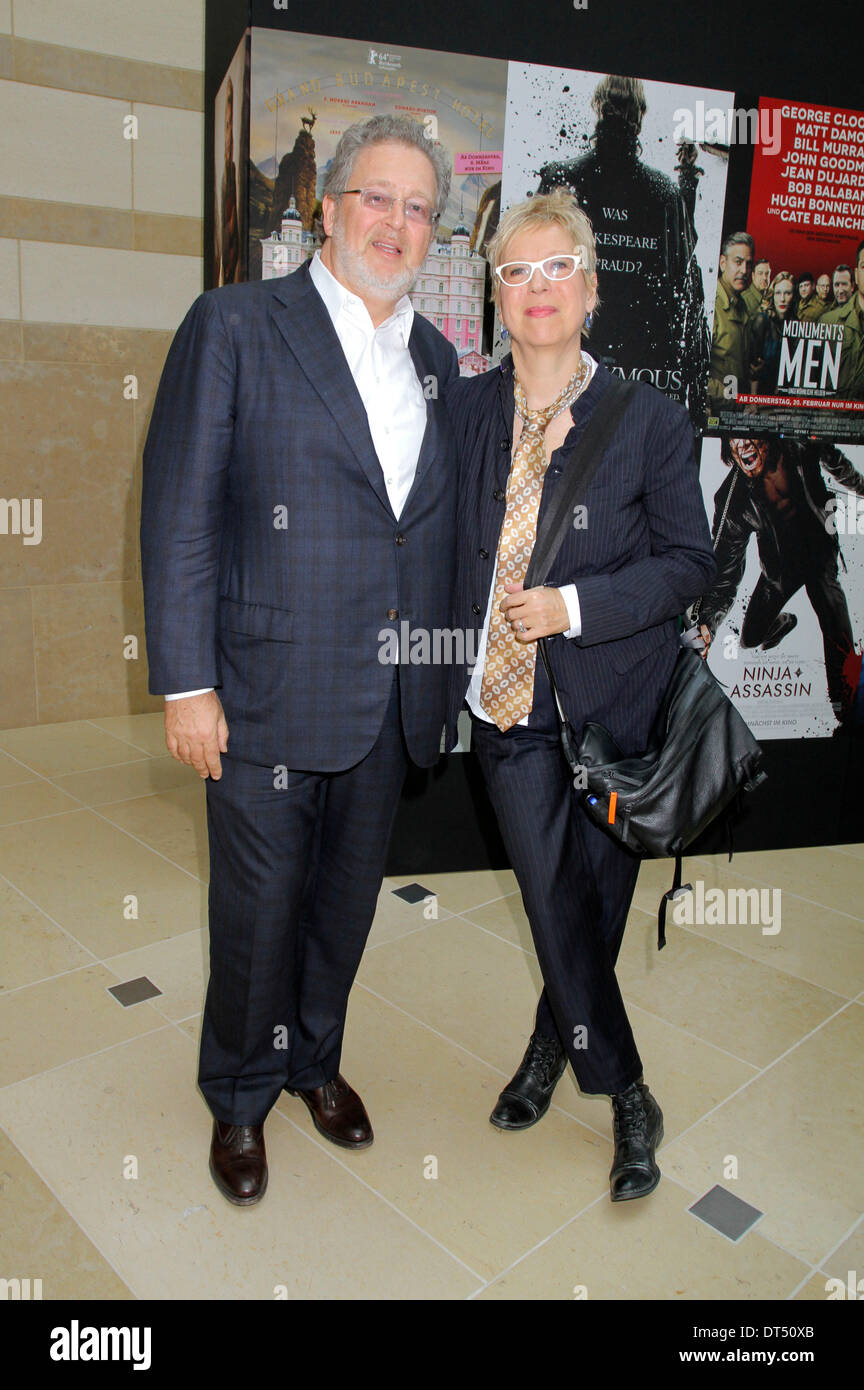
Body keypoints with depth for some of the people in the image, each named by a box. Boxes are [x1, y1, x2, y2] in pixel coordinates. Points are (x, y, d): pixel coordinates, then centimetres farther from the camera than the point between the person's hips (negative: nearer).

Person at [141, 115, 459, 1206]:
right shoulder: (235, 326, -5)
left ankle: (314, 1057, 42)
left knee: (348, 895, 18)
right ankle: (240, 1097, 33)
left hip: (392, 701, 5)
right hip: (270, 689, -5)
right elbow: (178, 514, -8)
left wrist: (442, 674, 10)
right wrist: (186, 683, -12)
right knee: (260, 907, 8)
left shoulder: (435, 358, 12)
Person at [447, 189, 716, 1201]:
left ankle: (551, 1047, 40)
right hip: (508, 701, 2)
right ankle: (625, 1091, 26)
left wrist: (575, 606, -16)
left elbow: (689, 560, -3)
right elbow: (442, 540, 11)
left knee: (596, 907, 12)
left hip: (609, 702, -1)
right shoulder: (462, 407, 4)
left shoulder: (651, 421, -4)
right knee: (556, 906, 2)